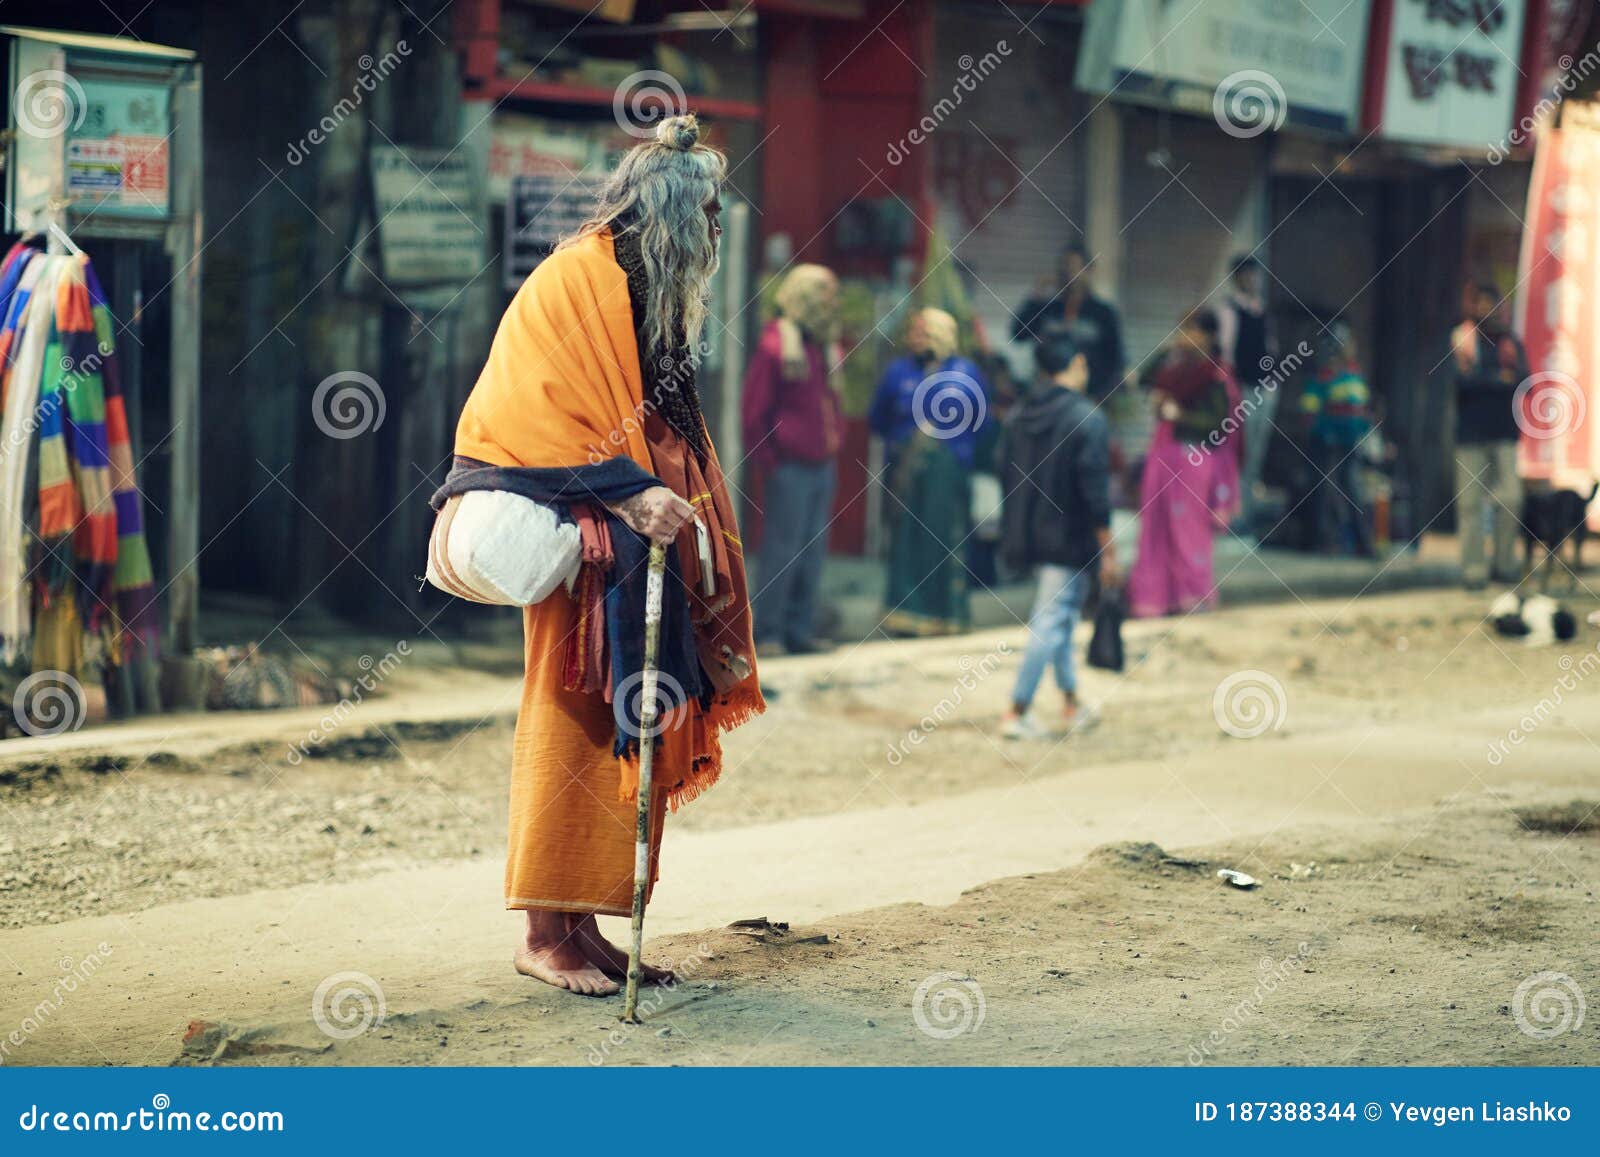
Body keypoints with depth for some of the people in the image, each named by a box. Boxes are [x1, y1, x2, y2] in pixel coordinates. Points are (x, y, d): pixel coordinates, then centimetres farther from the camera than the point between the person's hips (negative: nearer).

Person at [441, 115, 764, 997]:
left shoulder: (650, 295, 19)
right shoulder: (575, 280, -9)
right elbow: (541, 411, -17)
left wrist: (673, 506, 13)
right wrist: (625, 493, -23)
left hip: (642, 546, 9)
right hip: (584, 543, -9)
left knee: (630, 724, 7)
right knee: (574, 721, -7)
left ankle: (583, 926, 11)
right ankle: (544, 932, -1)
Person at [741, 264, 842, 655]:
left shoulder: (823, 346, 14)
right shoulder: (776, 346, -10)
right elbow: (755, 412, -11)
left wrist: (834, 437, 13)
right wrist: (769, 464, -12)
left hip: (822, 466, 8)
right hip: (790, 469, -8)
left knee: (812, 552, 10)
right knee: (783, 552, -6)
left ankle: (800, 629, 16)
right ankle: (768, 633, -1)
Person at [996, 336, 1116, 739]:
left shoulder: (1017, 417, 5)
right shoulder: (1087, 419, -15)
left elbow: (1006, 478, 10)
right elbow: (1095, 489, -17)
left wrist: (1014, 535, 20)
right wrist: (1108, 551, -12)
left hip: (1029, 535, 7)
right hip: (1071, 539, -7)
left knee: (1058, 616, 22)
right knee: (1051, 622, -3)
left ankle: (1071, 701, 30)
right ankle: (1017, 712, -5)